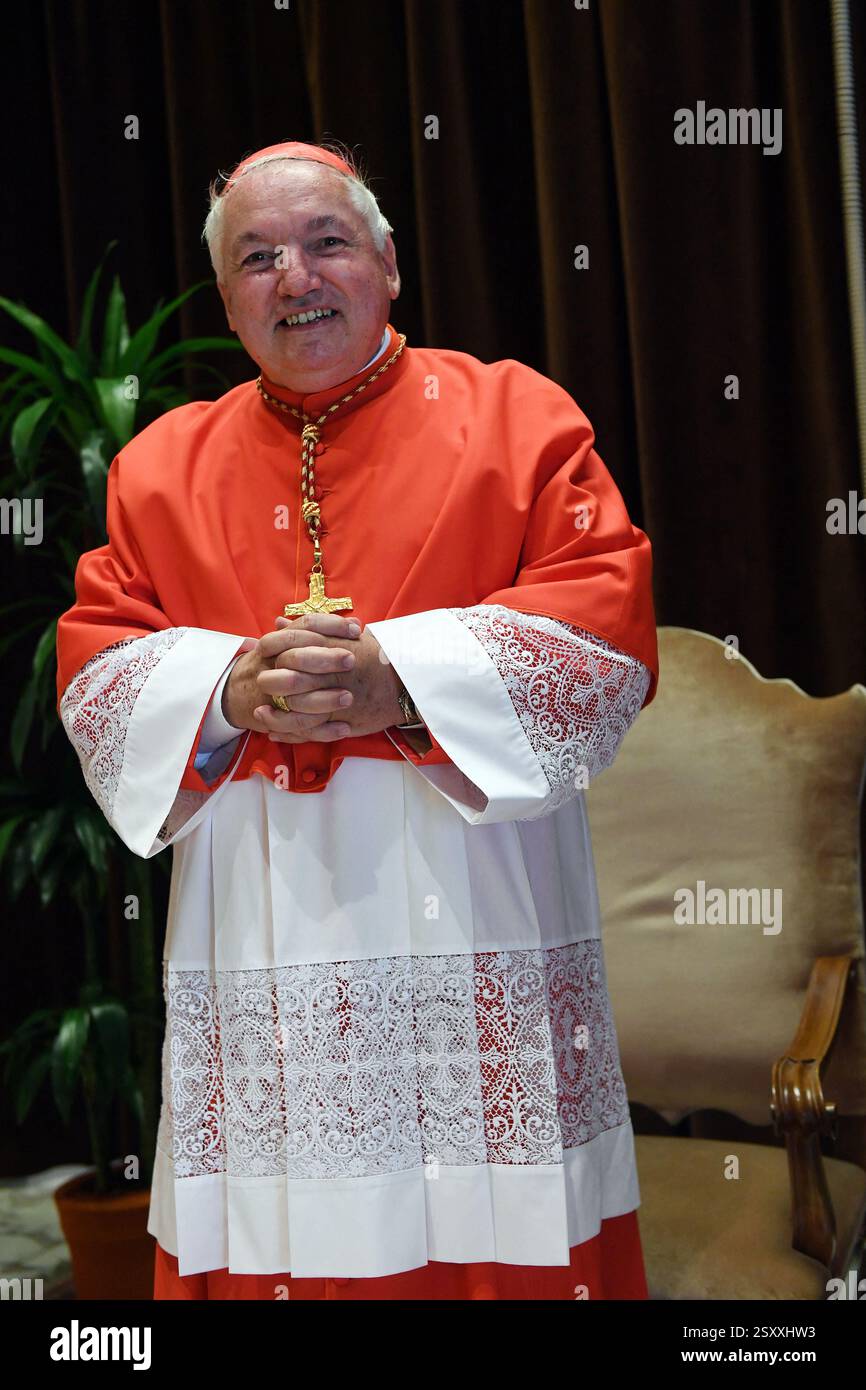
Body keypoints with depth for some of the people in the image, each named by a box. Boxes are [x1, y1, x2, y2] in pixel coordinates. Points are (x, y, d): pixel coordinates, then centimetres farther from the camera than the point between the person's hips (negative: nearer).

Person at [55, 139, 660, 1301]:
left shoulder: (516, 415, 6)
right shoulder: (161, 465, 14)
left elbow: (609, 628, -4)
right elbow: (92, 667, 8)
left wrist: (400, 680, -17)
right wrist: (227, 691, -13)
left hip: (478, 939, -1)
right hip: (260, 960, 2)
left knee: (501, 1235, 2)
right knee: (275, 1236, 3)